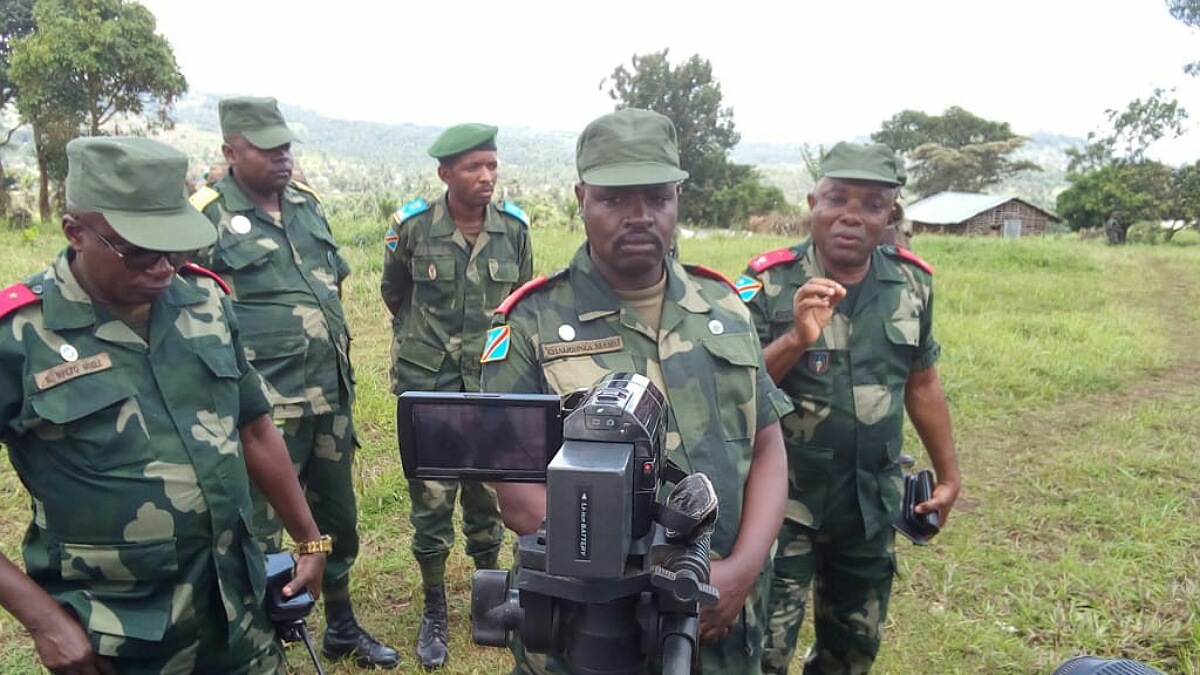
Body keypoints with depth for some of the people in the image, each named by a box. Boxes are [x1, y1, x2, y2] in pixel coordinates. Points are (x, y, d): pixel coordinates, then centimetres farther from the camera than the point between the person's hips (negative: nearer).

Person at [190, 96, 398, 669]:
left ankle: (341, 627, 40)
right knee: (258, 533, 6)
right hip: (265, 408, -7)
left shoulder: (307, 203, 9)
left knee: (338, 515, 20)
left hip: (330, 398, 7)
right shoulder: (205, 218, -10)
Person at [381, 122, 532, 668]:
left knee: (488, 493, 12)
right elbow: (393, 293, 11)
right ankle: (434, 612, 22)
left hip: (494, 382, 2)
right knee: (431, 498, 4)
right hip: (428, 382, -1)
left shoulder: (514, 228, -2)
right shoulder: (413, 227, -7)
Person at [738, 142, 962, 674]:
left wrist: (948, 474, 16)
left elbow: (920, 383, 10)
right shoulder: (769, 284, -14)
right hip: (783, 501, -4)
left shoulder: (911, 284, -2)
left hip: (872, 503, 5)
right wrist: (795, 340, -33)